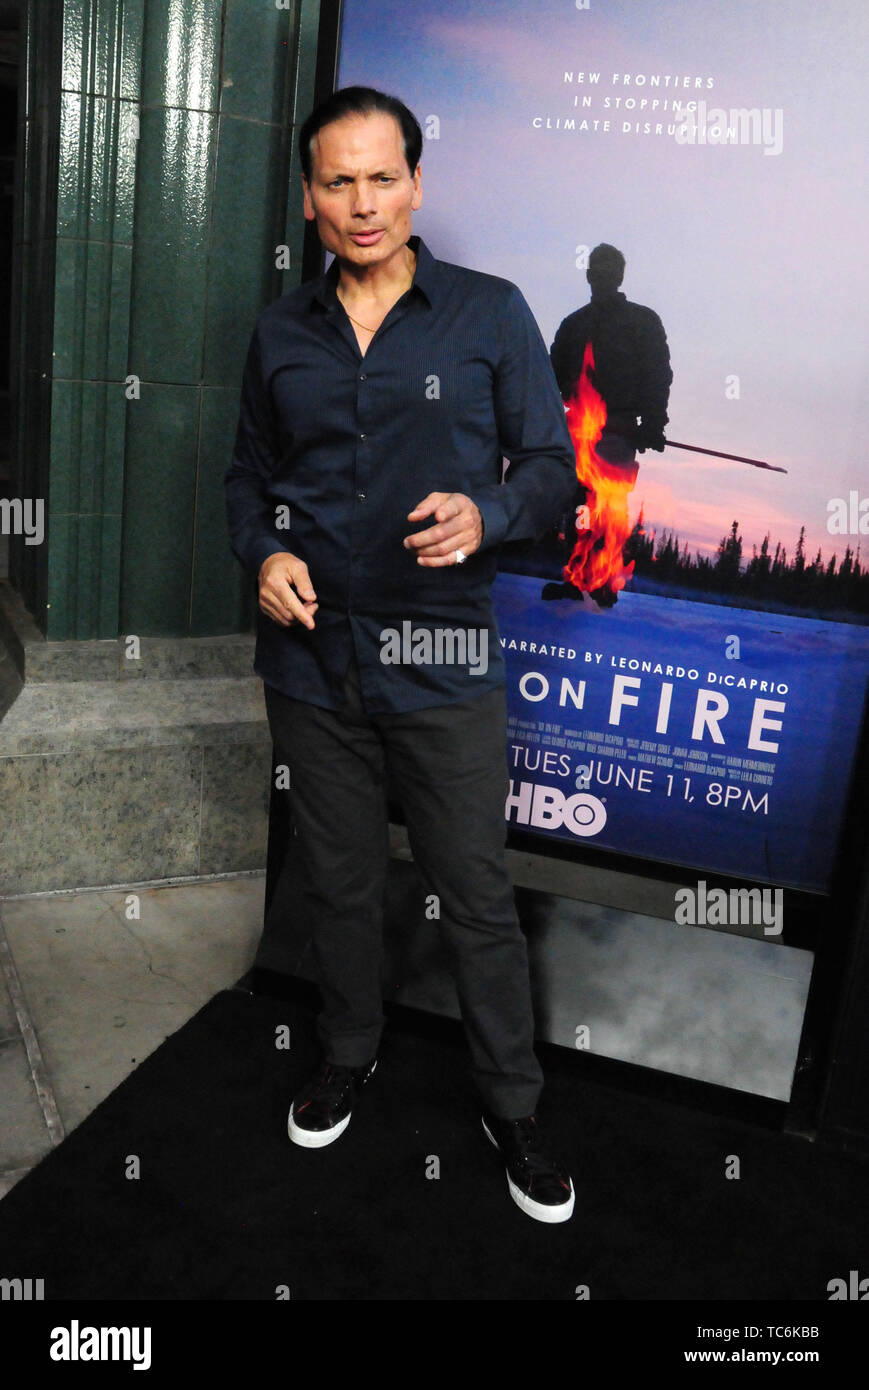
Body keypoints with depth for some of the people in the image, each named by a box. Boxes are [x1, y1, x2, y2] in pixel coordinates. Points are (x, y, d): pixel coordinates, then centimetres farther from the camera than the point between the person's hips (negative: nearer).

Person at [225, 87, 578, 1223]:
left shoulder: (491, 314, -1)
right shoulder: (281, 333, 8)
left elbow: (550, 462, 0)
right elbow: (249, 473, 16)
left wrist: (485, 516, -21)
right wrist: (263, 553, -5)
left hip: (441, 661, -3)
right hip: (312, 659, 3)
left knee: (478, 899, 5)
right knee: (340, 881, 18)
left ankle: (513, 1106, 26)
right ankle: (349, 1056, 41)